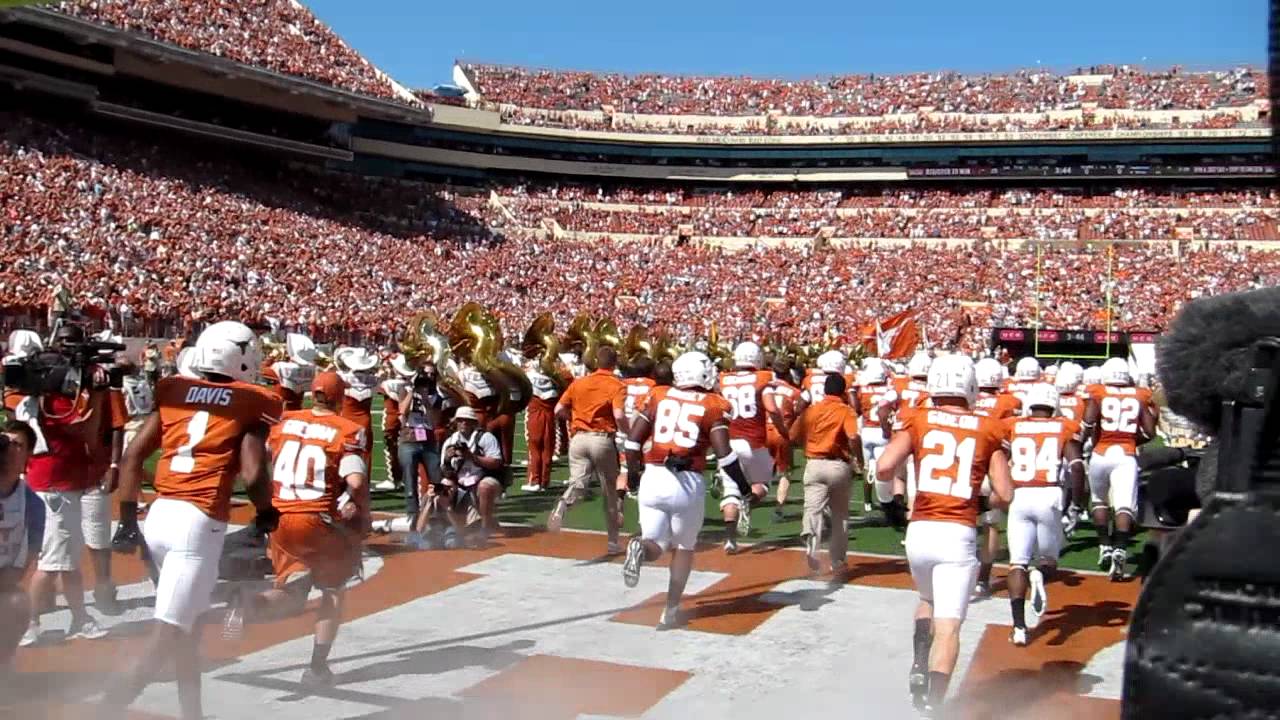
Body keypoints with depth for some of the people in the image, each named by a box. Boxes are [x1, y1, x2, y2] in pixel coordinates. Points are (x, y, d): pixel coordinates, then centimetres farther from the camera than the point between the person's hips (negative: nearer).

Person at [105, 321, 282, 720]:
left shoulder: (174, 390, 13)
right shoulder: (253, 403, 0)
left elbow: (132, 456, 8)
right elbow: (253, 474, -10)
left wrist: (127, 521, 14)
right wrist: (266, 513, 9)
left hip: (160, 515, 6)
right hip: (200, 523, -6)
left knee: (186, 623, 21)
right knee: (169, 633, -2)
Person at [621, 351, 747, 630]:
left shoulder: (658, 396, 8)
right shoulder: (713, 405, 0)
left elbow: (633, 439, 6)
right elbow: (723, 453, -7)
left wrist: (632, 472, 21)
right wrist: (743, 485, 6)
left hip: (652, 478, 2)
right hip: (688, 482, -1)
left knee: (656, 544, 13)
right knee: (684, 547, 18)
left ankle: (640, 548, -21)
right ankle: (671, 611, 16)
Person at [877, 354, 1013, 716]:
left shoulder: (917, 419, 2)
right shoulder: (988, 429, 3)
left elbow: (885, 468, -10)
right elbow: (1004, 495, 0)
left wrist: (896, 489, 11)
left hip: (919, 531, 2)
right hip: (958, 536, -2)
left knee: (928, 601, 28)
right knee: (948, 624, 1)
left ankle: (919, 667, 12)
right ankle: (933, 703, -8)